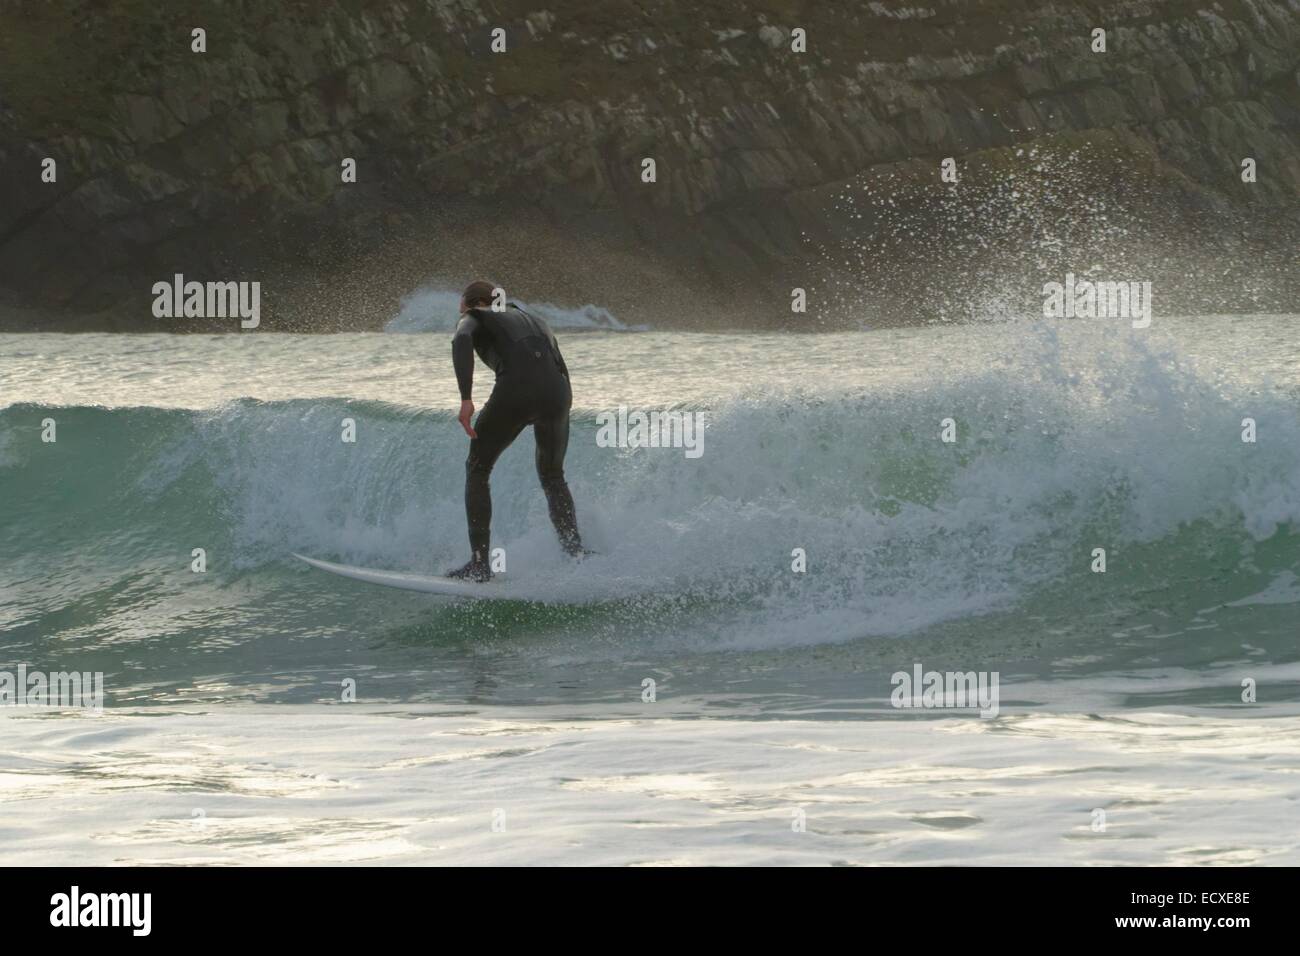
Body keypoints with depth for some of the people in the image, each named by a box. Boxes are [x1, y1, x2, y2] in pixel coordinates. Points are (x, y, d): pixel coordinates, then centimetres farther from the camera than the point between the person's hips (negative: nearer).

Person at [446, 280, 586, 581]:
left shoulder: (477, 319, 20)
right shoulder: (537, 323, 38)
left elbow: (461, 340, -4)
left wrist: (465, 397, -13)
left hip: (515, 390, -5)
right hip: (557, 394, 5)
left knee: (477, 471, 12)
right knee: (552, 477, 26)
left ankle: (479, 562, 2)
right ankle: (577, 552, 14)